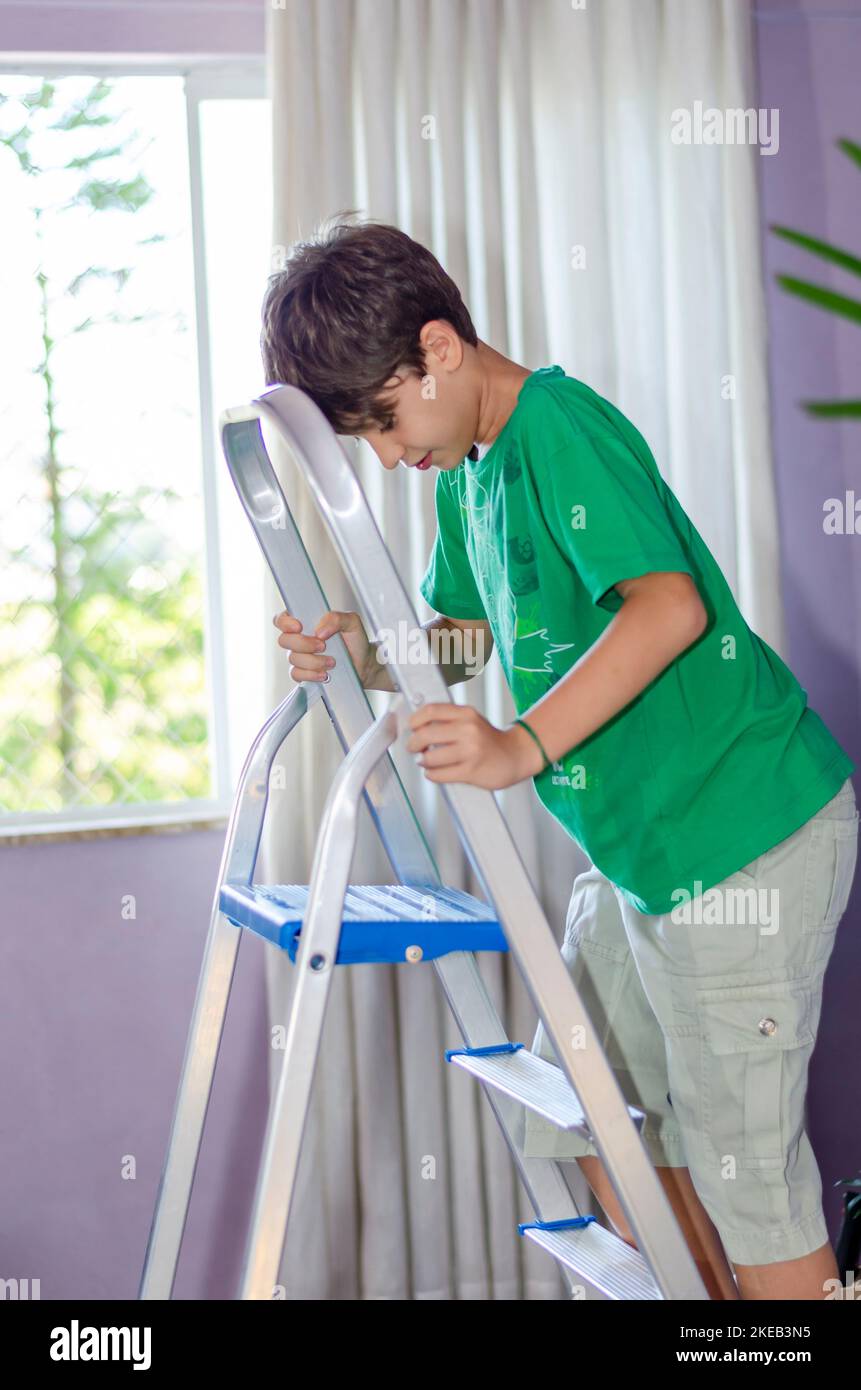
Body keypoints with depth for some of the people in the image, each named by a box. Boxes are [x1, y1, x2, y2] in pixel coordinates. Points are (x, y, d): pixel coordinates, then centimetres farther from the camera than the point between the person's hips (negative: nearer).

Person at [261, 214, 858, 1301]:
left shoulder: (561, 426, -17)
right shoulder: (466, 473, 12)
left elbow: (671, 604, -29)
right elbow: (462, 641, 20)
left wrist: (523, 745, -37)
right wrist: (357, 651, 0)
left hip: (746, 830, -10)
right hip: (639, 846, 10)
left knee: (740, 1165, -4)